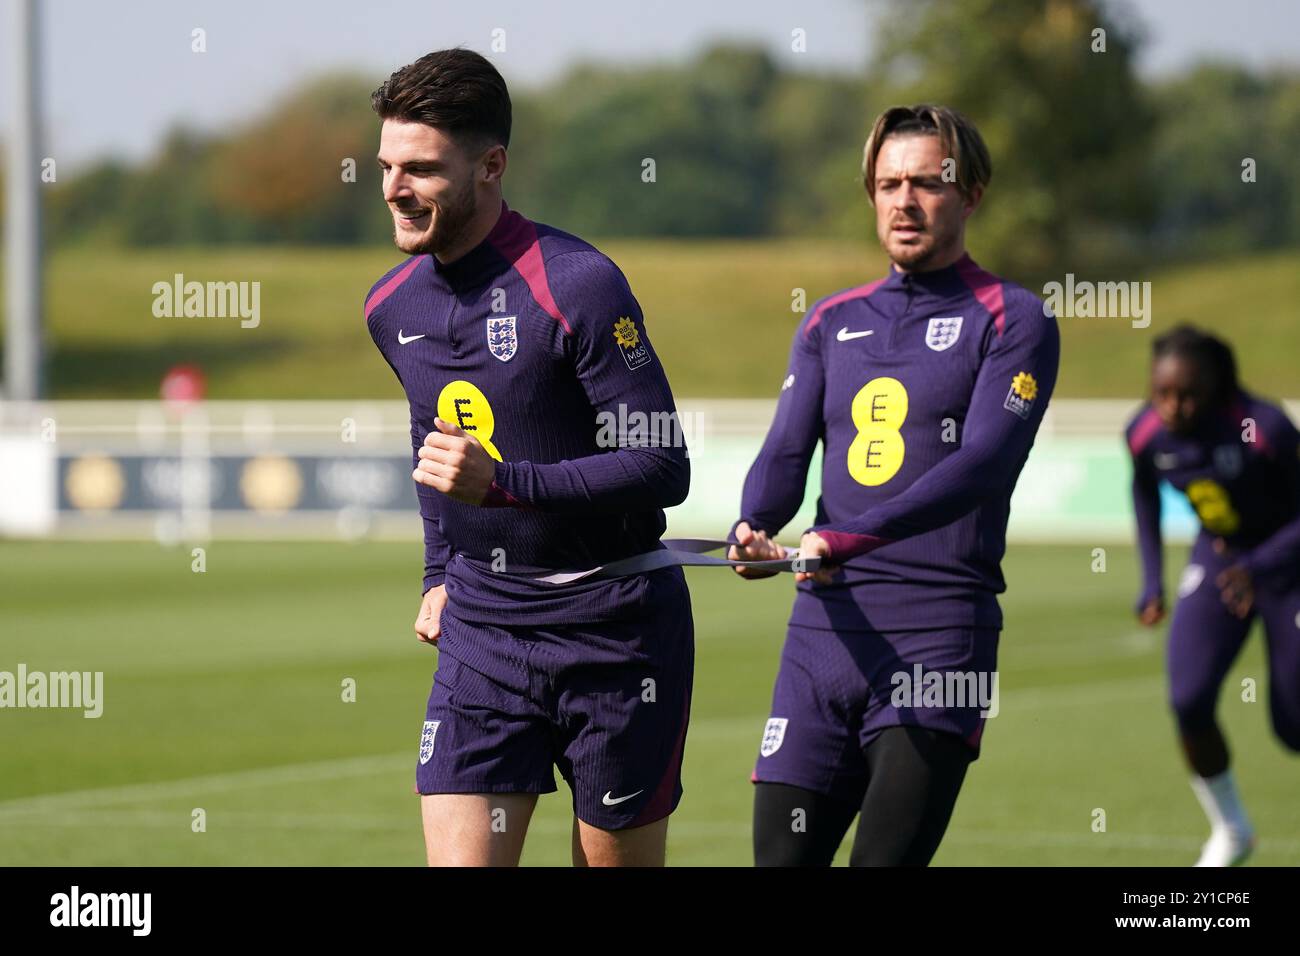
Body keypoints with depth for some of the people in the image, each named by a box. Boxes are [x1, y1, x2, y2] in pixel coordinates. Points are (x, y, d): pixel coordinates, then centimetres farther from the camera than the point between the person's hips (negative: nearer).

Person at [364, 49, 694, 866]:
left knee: (618, 859, 4)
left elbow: (662, 468, -19)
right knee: (458, 863, -8)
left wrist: (503, 485, -27)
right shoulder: (393, 307, 6)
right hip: (480, 628, 5)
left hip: (613, 628, -5)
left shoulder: (578, 286, -16)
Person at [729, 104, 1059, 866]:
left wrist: (855, 538, -26)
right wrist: (755, 528, -16)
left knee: (884, 862, -14)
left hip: (939, 637, -5)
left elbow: (982, 463, -13)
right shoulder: (831, 323, 18)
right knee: (782, 859, 2)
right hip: (823, 628, 5)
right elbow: (786, 453, 9)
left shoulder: (1013, 321, 1)